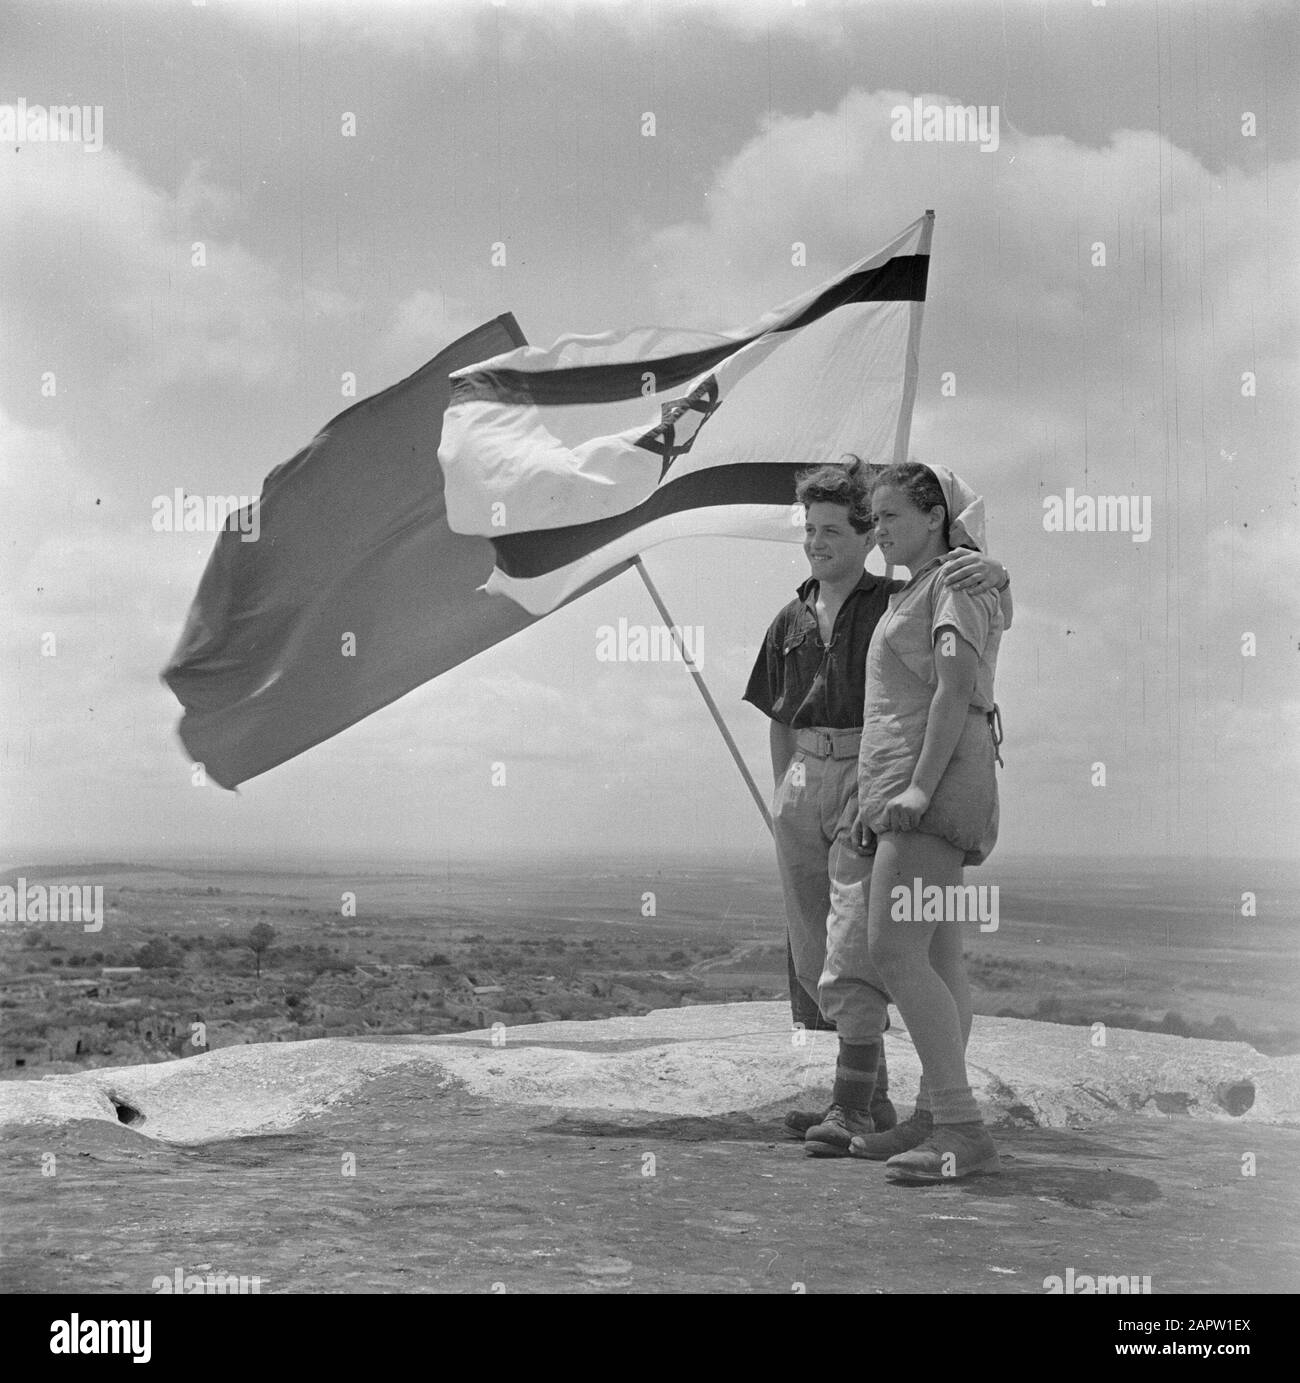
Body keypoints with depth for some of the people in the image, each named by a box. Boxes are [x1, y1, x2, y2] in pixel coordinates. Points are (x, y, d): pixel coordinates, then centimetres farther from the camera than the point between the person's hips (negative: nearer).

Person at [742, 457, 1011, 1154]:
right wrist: (783, 796, 14)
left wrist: (995, 573, -26)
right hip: (804, 780, 6)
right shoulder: (791, 622, 15)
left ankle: (854, 1107, -12)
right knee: (814, 948, 8)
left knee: (855, 941, -13)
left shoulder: (896, 602, 0)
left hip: (869, 779, -6)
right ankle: (874, 1097, 19)